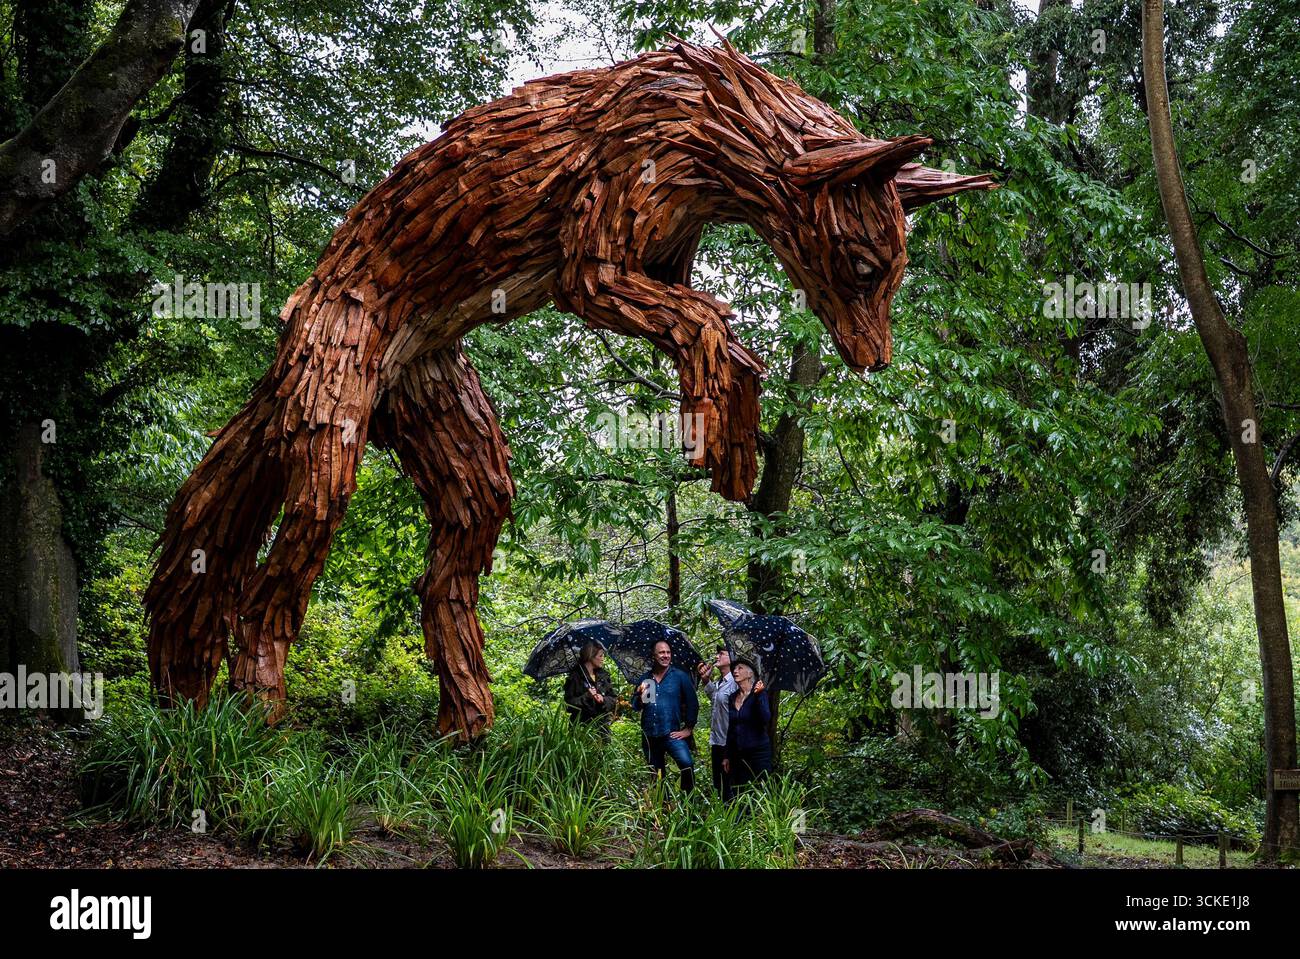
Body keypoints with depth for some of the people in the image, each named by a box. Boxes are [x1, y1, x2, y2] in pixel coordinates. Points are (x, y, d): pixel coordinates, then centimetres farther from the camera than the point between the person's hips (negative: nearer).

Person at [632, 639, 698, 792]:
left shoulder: (679, 676, -1)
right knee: (656, 776, 12)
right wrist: (639, 696, -11)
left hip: (672, 734, -4)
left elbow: (693, 703, -1)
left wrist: (688, 729, -4)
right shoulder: (645, 679, 9)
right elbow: (635, 707, 10)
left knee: (687, 764, -25)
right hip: (649, 736, 4)